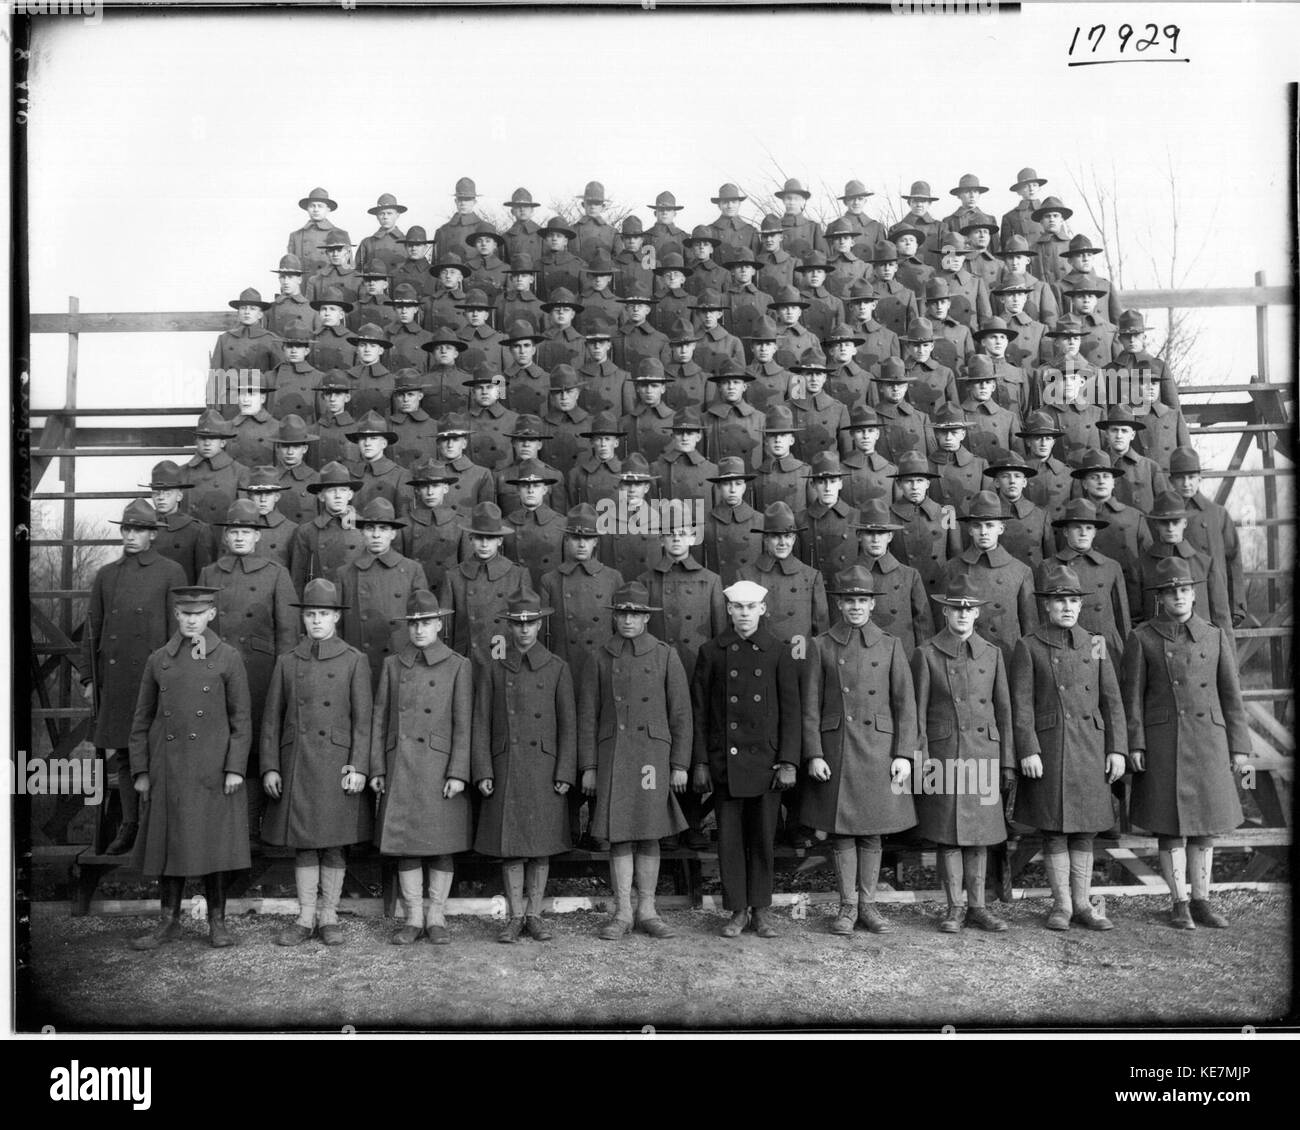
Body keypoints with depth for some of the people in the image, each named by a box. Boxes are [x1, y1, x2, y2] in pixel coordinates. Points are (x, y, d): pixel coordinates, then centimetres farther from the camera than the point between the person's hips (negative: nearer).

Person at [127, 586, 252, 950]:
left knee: (214, 844, 3)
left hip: (212, 769, -2)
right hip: (168, 767, 3)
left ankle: (217, 921, 15)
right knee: (169, 844, 7)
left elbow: (241, 719, -1)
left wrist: (235, 768, -8)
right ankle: (169, 923, 19)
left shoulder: (228, 658, -1)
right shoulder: (158, 660, 7)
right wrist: (140, 771, 5)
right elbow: (142, 719, 10)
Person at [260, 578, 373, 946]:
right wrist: (269, 767, 1)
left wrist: (359, 767, -9)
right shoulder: (287, 661, 8)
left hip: (338, 765, -2)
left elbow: (363, 719, -1)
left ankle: (329, 917, 16)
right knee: (303, 844, 6)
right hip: (296, 765, 2)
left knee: (336, 844, 4)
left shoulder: (354, 661, 2)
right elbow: (271, 718, 8)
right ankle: (305, 918, 15)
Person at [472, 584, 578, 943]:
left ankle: (534, 914, 16)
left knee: (542, 845, 5)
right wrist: (482, 772, -4)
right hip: (505, 768, 0)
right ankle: (515, 916, 13)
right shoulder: (491, 667, 5)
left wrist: (565, 774, -4)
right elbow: (481, 722, 3)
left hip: (544, 768, 0)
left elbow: (568, 724, 3)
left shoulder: (557, 668, 5)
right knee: (510, 845, 3)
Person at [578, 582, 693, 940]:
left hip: (653, 755, 0)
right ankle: (622, 914, 10)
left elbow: (681, 713, 4)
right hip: (612, 756, 0)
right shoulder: (599, 658, 5)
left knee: (649, 835, 4)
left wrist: (680, 765, 0)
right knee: (619, 836, 1)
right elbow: (587, 716, 5)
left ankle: (647, 911, 15)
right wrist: (588, 766, 1)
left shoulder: (665, 656, 4)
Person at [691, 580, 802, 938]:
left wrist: (788, 762, -5)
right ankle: (737, 911, 16)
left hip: (766, 760, 0)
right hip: (725, 761, 1)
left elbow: (791, 710, 1)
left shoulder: (779, 651, 2)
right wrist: (700, 763, 0)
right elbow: (700, 711, 4)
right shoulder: (711, 651, 3)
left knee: (764, 837, 7)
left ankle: (762, 910, 20)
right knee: (729, 837, 4)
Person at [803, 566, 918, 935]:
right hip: (836, 749, 0)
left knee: (872, 832, 6)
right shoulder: (823, 647, 4)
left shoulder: (890, 646, 6)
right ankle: (847, 907, 15)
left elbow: (906, 705, 4)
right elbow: (811, 707, 2)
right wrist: (814, 754, -6)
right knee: (841, 831, 3)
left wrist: (904, 754, -4)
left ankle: (868, 905, 18)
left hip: (878, 749, 1)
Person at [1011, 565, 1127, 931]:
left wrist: (1117, 749, 1)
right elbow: (1021, 704, -6)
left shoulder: (1095, 645, 10)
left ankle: (1083, 904, 18)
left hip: (1090, 747, 3)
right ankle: (1061, 906, 13)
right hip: (1050, 749, -3)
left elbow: (1112, 701, 9)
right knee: (1054, 830, 2)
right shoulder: (1028, 647, -1)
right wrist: (1028, 751, -13)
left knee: (1084, 831, 9)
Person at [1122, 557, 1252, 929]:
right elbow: (1132, 695, -1)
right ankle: (1179, 903, 12)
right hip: (1163, 742, -2)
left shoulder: (1216, 637, 8)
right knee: (1171, 826, 1)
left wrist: (1239, 746, 5)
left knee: (1205, 822, 8)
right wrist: (1135, 745, -8)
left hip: (1208, 740, 3)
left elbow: (1231, 695, 9)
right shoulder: (1142, 638, 1)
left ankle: (1201, 901, 19)